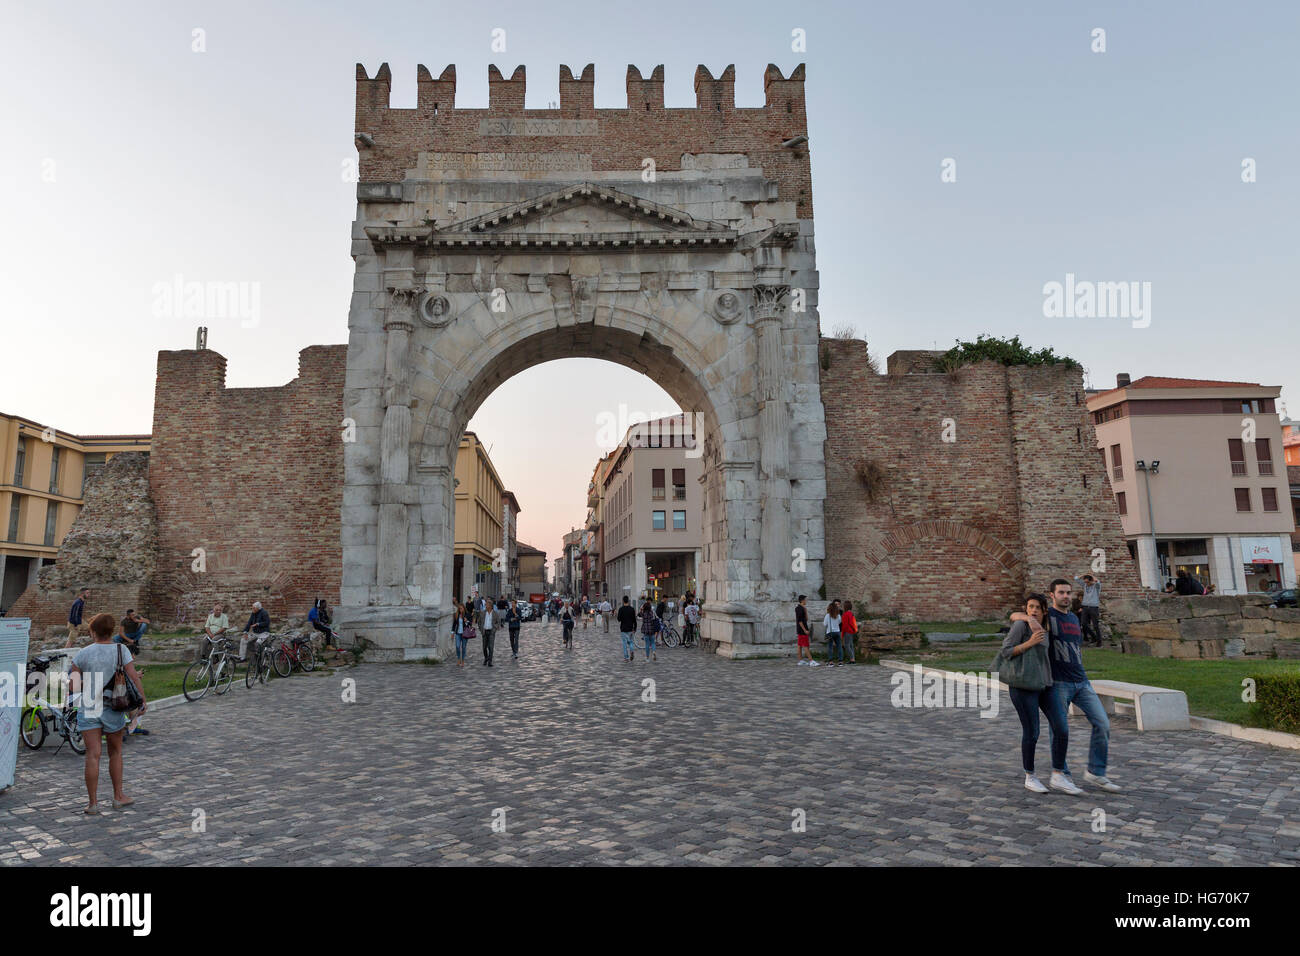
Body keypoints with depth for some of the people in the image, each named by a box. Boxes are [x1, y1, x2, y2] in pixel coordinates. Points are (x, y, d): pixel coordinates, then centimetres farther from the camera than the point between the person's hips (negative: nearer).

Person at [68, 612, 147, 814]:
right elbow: (133, 677, -10)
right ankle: (118, 796, 23)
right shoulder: (121, 650, -5)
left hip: (88, 709, 0)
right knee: (115, 752, 15)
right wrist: (143, 700, -2)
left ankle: (93, 803, 5)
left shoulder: (84, 653, -4)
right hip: (113, 709, 0)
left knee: (92, 756, 2)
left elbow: (73, 682, -2)